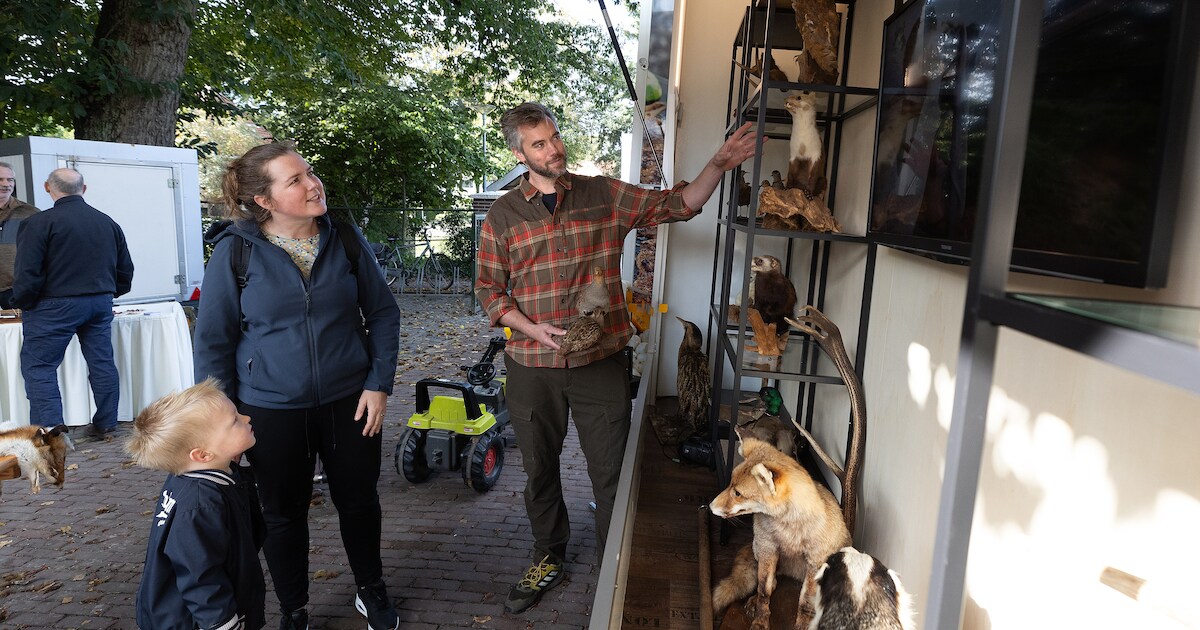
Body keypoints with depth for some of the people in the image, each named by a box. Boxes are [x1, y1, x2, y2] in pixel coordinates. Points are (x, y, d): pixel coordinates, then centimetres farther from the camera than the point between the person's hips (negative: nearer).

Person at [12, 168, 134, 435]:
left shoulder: (39, 223, -10)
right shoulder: (108, 223, 8)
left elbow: (27, 274, -13)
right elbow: (125, 270, 15)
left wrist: (22, 303, 3)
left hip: (55, 305, -5)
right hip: (101, 303, 6)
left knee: (38, 366, 3)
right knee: (102, 362, 12)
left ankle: (51, 432, -2)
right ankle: (105, 424, 18)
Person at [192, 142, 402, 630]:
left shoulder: (345, 239, -5)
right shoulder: (235, 251, -10)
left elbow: (382, 313, 1)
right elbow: (214, 339, -4)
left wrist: (379, 383, -6)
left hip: (349, 401, 2)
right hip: (271, 411, -1)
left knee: (359, 500, 16)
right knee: (284, 514, 15)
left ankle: (371, 591, 41)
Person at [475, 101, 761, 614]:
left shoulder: (605, 196, 1)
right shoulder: (502, 215, 1)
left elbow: (676, 205, -1)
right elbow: (488, 289, 4)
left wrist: (719, 164, -17)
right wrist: (533, 329, -12)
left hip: (601, 363, -1)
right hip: (533, 366, 1)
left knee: (611, 472, 6)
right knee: (540, 470, 17)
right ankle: (548, 559, 40)